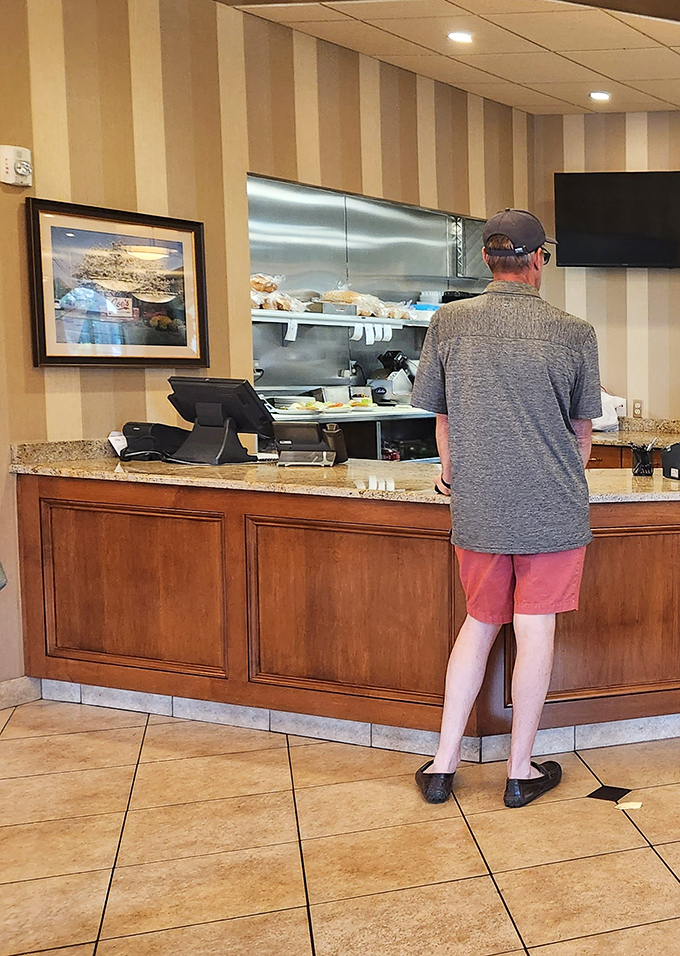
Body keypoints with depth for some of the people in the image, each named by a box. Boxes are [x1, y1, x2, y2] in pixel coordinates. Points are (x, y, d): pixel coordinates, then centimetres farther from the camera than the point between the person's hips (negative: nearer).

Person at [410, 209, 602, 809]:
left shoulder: (448, 324, -3)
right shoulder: (574, 334, -6)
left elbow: (443, 420, 7)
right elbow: (583, 431, 6)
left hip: (478, 509, 2)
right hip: (553, 510, -2)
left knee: (479, 623, 16)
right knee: (535, 632, 7)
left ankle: (442, 766, 20)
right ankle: (521, 772, 21)